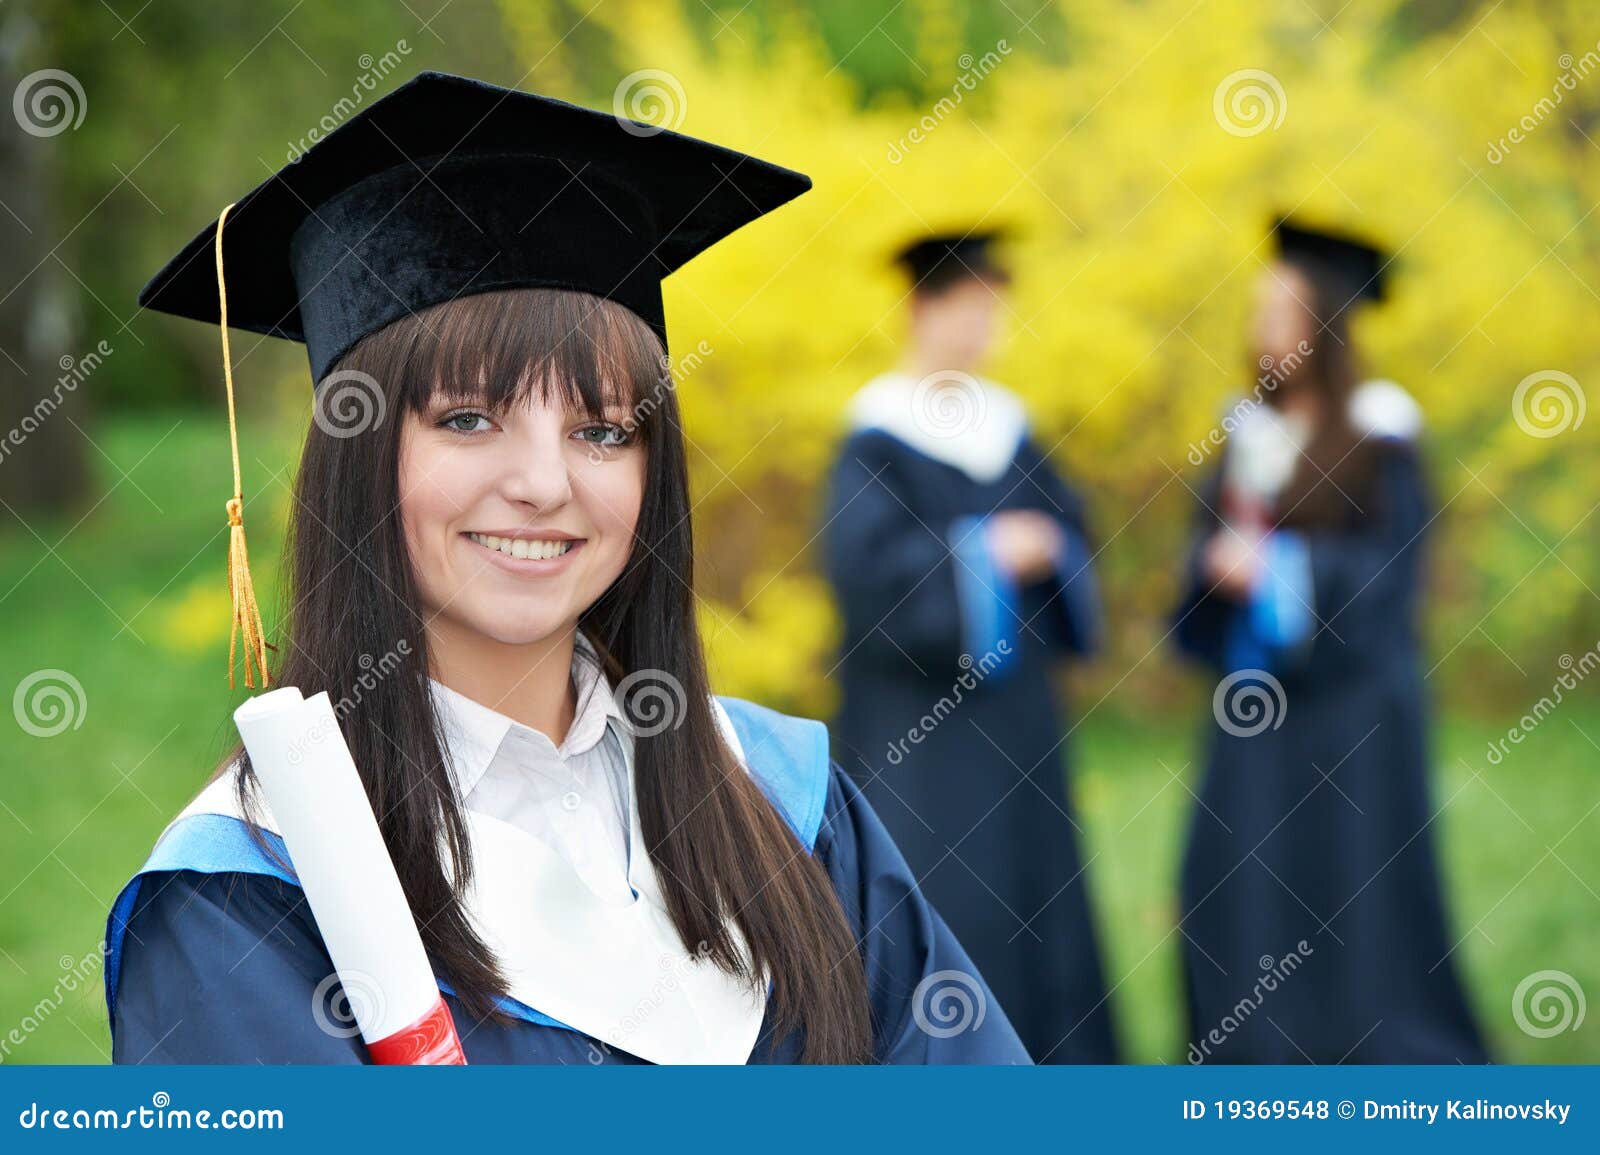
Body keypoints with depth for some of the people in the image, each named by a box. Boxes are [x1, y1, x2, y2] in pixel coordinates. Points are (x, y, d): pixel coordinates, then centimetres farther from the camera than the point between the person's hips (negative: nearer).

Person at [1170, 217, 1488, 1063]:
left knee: (1354, 892, -3)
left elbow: (1390, 562, -11)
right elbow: (1211, 547, 12)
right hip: (1257, 692, 5)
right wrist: (1222, 556, -11)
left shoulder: (1379, 436, -6)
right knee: (1236, 888, 1)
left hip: (1350, 696, -5)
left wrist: (1281, 566, -20)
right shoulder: (1250, 433, 10)